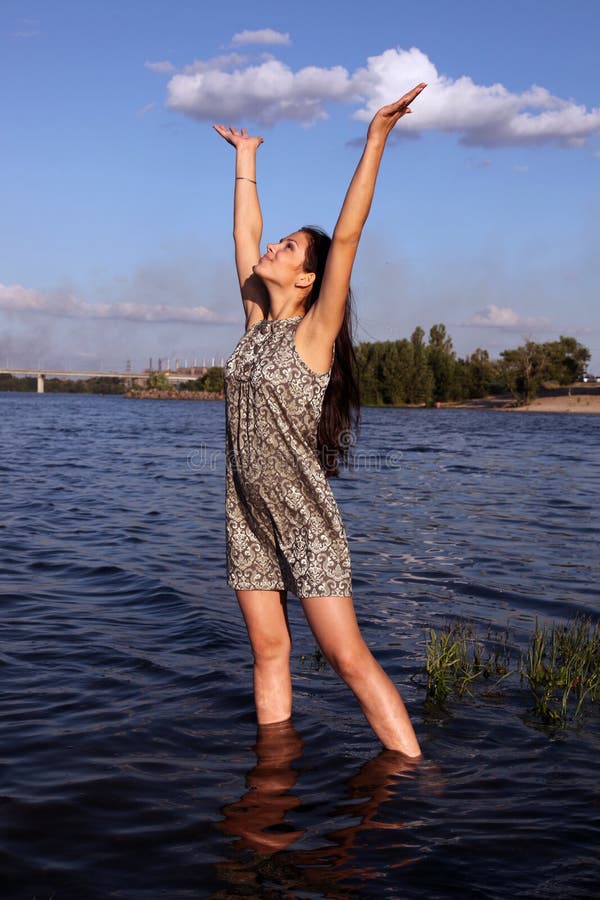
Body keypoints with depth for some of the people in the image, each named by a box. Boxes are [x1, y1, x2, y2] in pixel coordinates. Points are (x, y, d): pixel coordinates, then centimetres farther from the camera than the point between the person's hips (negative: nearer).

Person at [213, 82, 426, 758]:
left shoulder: (315, 332, -8)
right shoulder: (257, 320, 8)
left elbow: (347, 235, -16)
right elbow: (245, 233, 17)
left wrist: (376, 137, -19)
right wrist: (246, 158, 25)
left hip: (304, 518, -6)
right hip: (249, 515, 6)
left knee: (349, 658, -6)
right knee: (268, 651, 12)